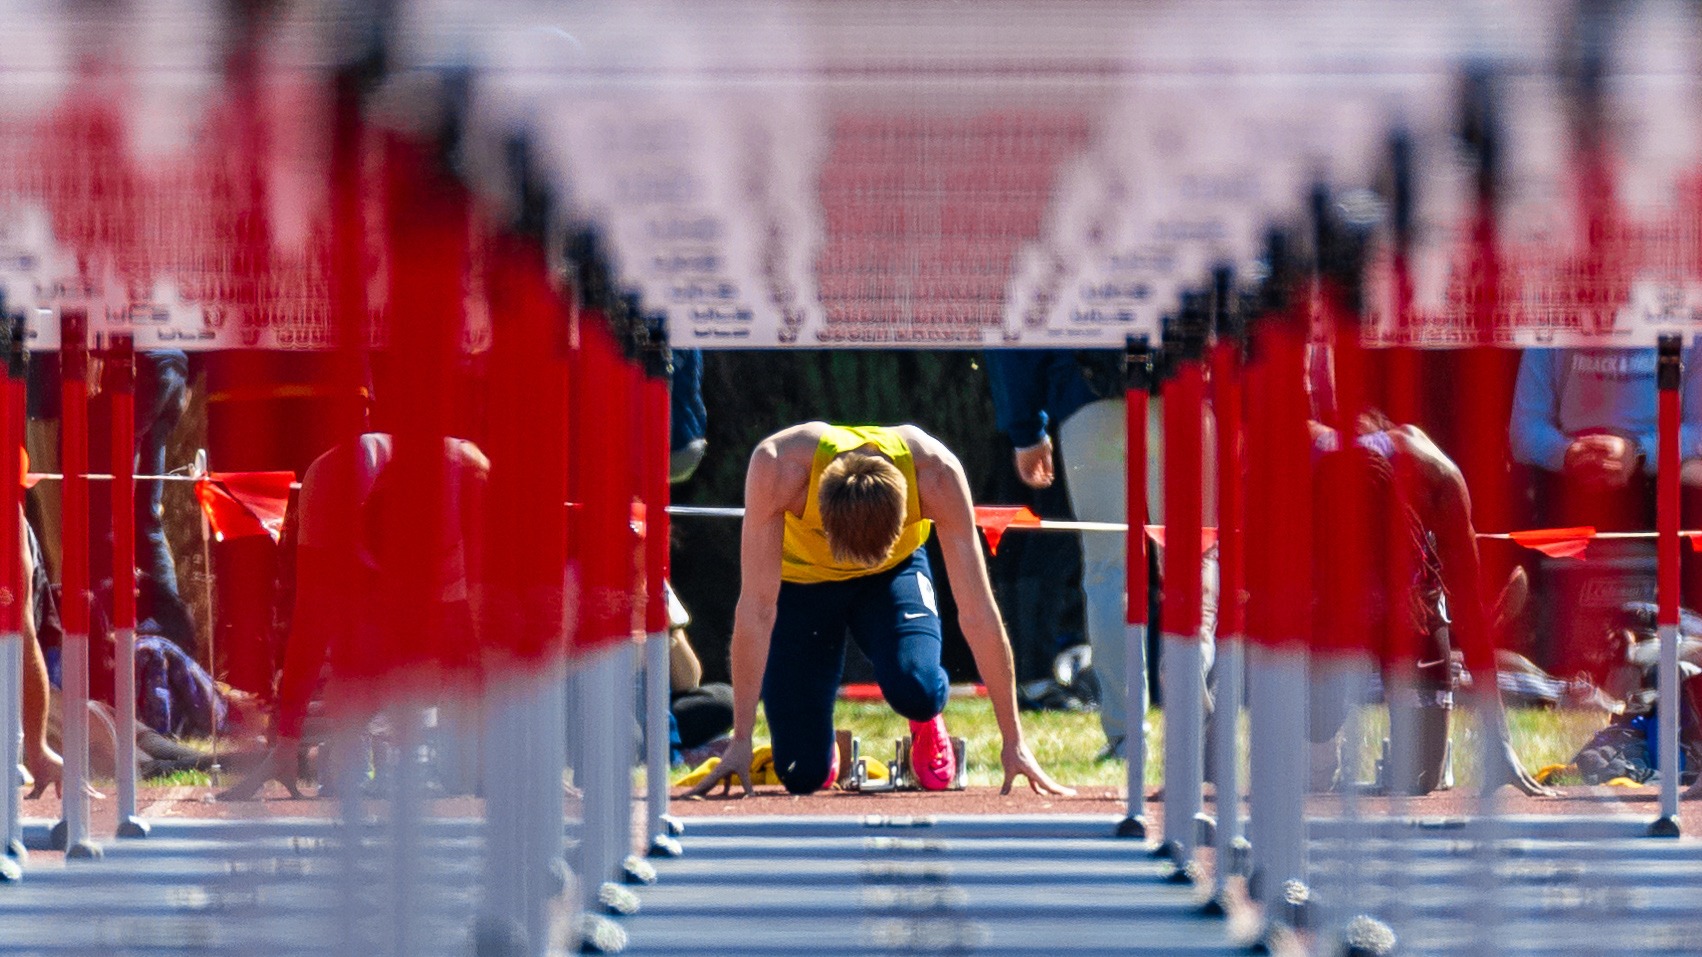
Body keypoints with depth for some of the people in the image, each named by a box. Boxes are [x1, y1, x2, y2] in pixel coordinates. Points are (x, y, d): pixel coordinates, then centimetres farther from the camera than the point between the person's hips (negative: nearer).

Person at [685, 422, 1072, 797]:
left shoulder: (937, 472, -36)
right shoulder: (777, 467, -39)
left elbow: (978, 612, -28)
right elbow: (756, 608, -33)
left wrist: (1013, 742, -26)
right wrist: (740, 742, -32)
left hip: (893, 570, 0)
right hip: (800, 579, 0)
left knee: (915, 690, -30)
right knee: (803, 774, -11)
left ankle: (926, 727, 7)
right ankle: (823, 747, 26)